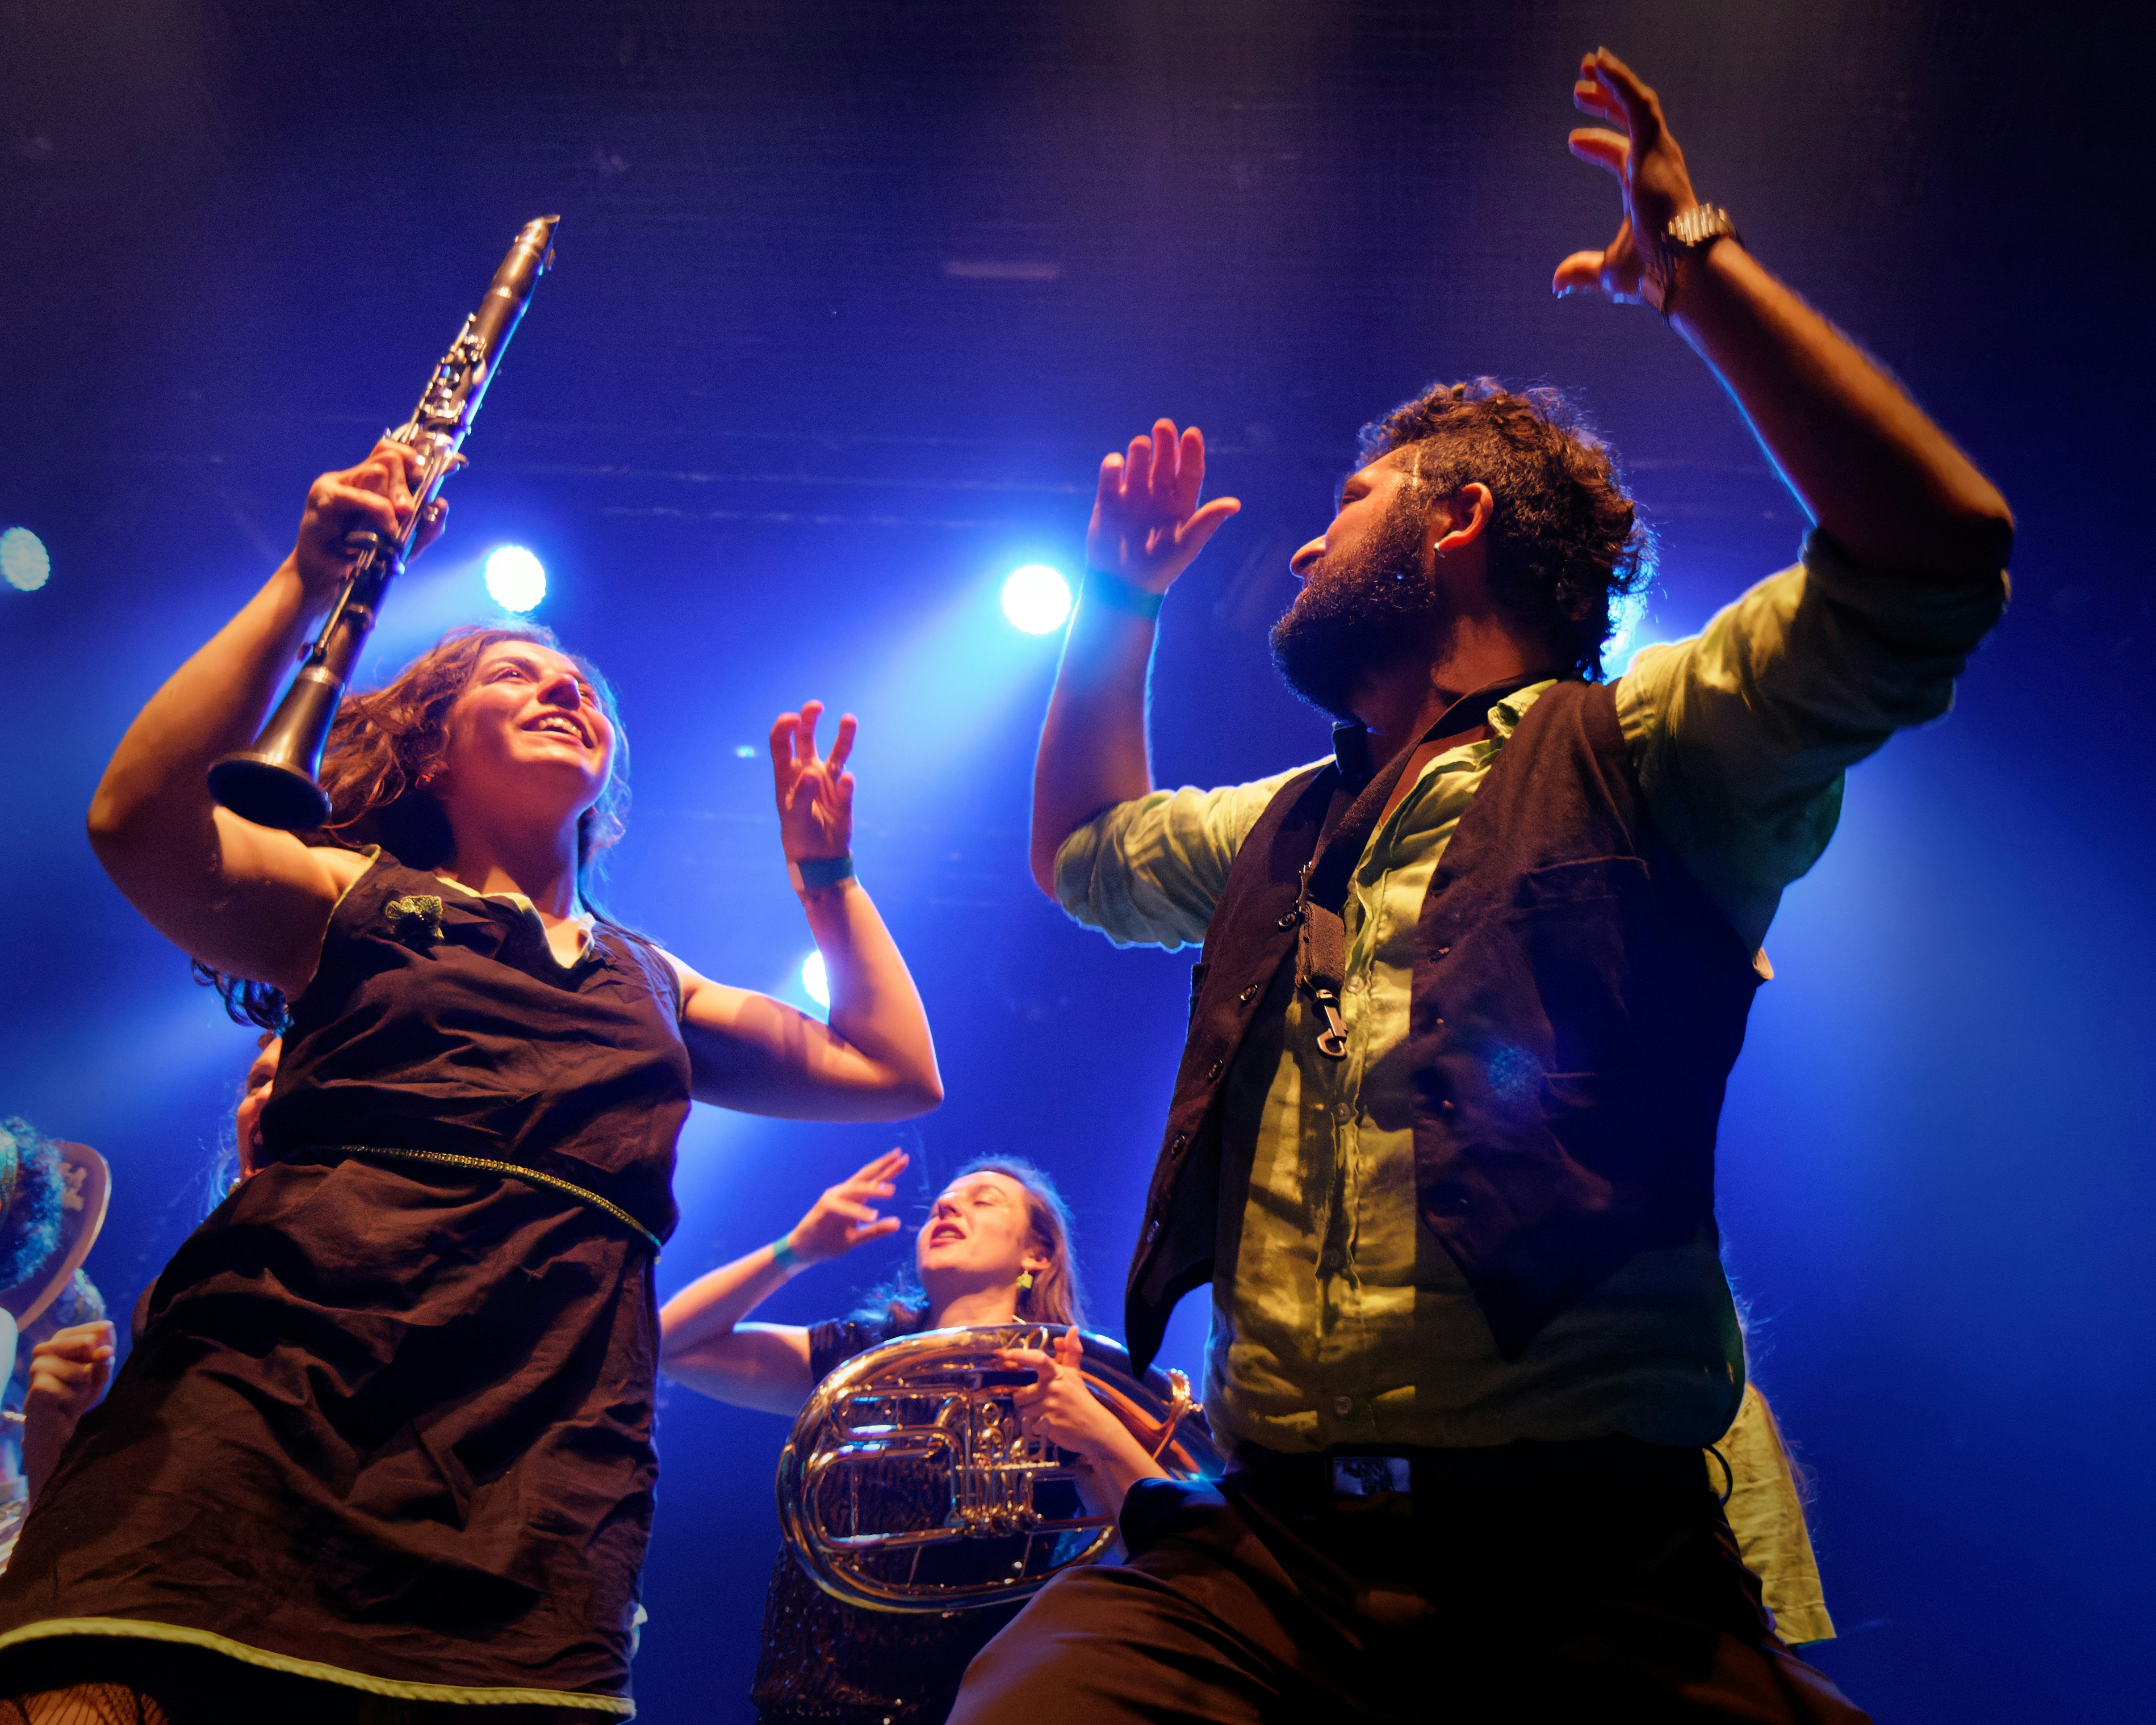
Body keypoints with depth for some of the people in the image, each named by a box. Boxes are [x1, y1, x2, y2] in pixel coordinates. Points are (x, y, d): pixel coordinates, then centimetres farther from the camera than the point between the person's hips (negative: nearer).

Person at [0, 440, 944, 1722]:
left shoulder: (650, 984, 29)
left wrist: (824, 862, 30)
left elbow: (899, 1072, 27)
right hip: (261, 1400, -2)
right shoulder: (352, 896, 18)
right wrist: (307, 583, 2)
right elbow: (139, 820, -2)